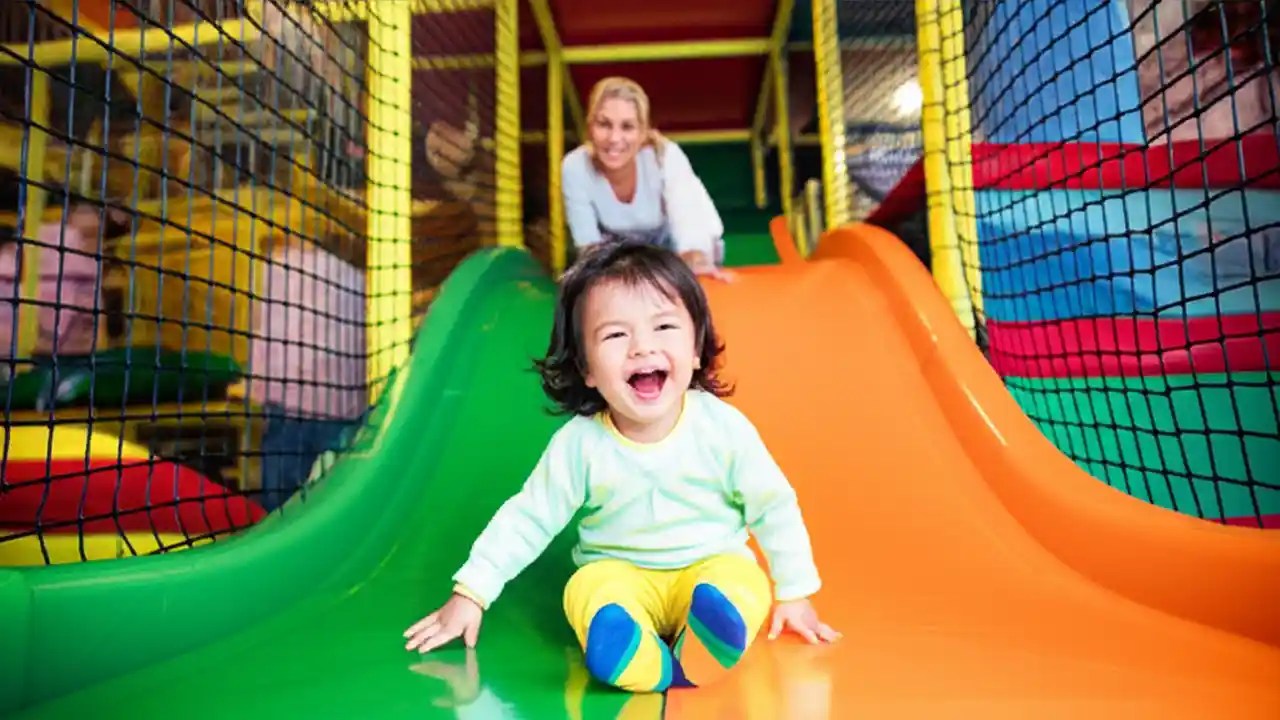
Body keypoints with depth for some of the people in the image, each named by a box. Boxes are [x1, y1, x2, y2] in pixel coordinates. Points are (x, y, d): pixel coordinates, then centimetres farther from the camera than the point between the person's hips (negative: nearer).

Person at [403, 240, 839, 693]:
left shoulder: (724, 427, -17)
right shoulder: (579, 443, -15)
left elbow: (774, 507, -4)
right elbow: (526, 519, -6)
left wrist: (794, 594, 1)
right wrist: (469, 594, -7)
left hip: (711, 564, 0)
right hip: (618, 573, 1)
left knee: (741, 584, -32)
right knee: (589, 592, -32)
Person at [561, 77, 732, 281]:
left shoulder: (666, 156, -31)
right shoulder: (575, 167, -28)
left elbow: (691, 221, -44)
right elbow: (587, 243, -23)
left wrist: (696, 261, -67)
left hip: (665, 245, 0)